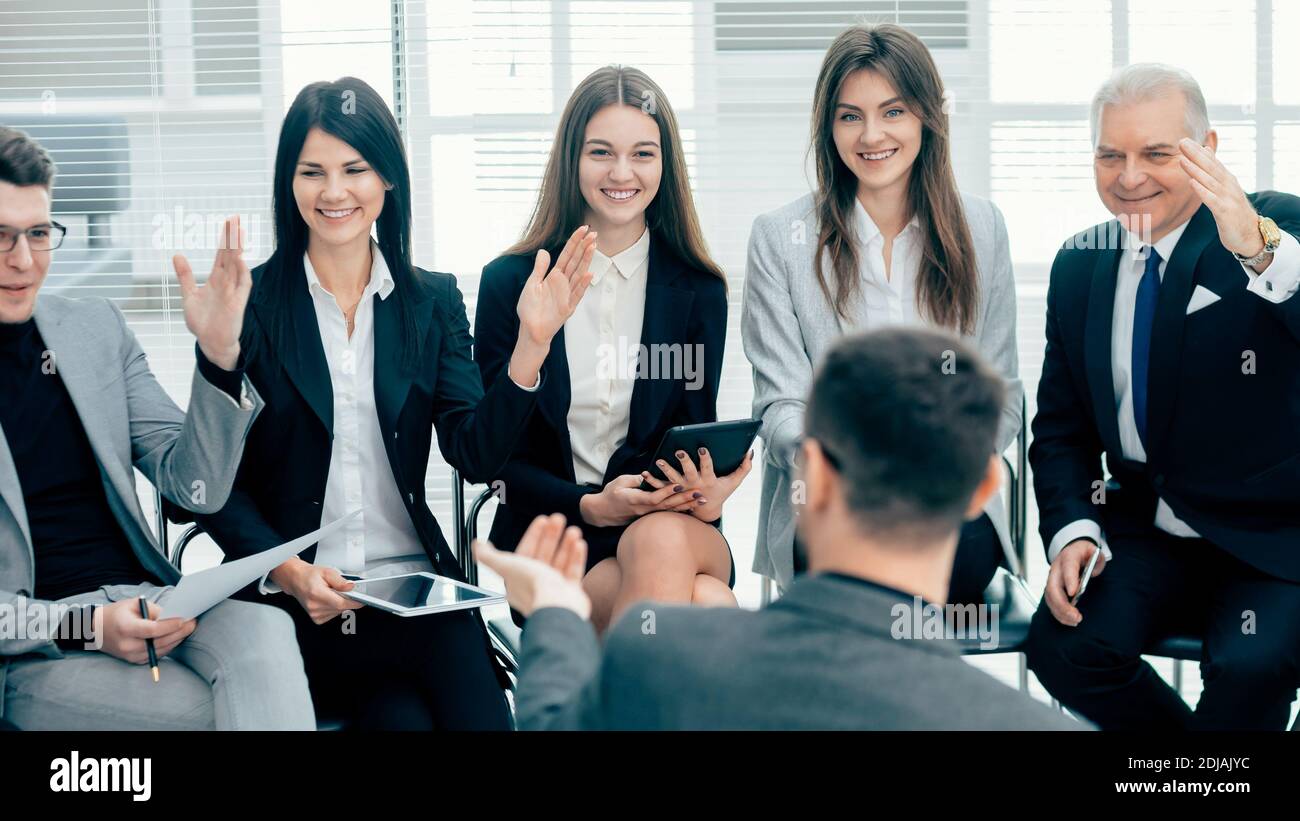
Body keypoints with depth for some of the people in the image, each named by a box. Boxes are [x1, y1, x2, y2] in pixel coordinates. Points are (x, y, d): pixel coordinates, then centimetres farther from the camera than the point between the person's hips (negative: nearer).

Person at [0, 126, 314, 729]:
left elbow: (196, 488, 6)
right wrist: (84, 626, -20)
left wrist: (218, 353, -9)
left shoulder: (97, 330, 11)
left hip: (145, 604, 4)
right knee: (209, 711, -30)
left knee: (264, 631, -28)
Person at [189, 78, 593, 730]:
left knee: (480, 713, -23)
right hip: (292, 600, -2)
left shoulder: (433, 301, 9)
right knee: (404, 718, -25)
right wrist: (288, 570, -16)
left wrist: (531, 343, -15)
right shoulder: (250, 302, 0)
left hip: (415, 580, 3)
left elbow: (475, 455, -2)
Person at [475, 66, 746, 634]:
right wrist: (589, 505, -16)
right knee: (709, 608, -35)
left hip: (675, 530, 2)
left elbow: (694, 438, 7)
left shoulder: (698, 289, 7)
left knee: (661, 540, -38)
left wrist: (706, 496, -19)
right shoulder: (509, 282, 2)